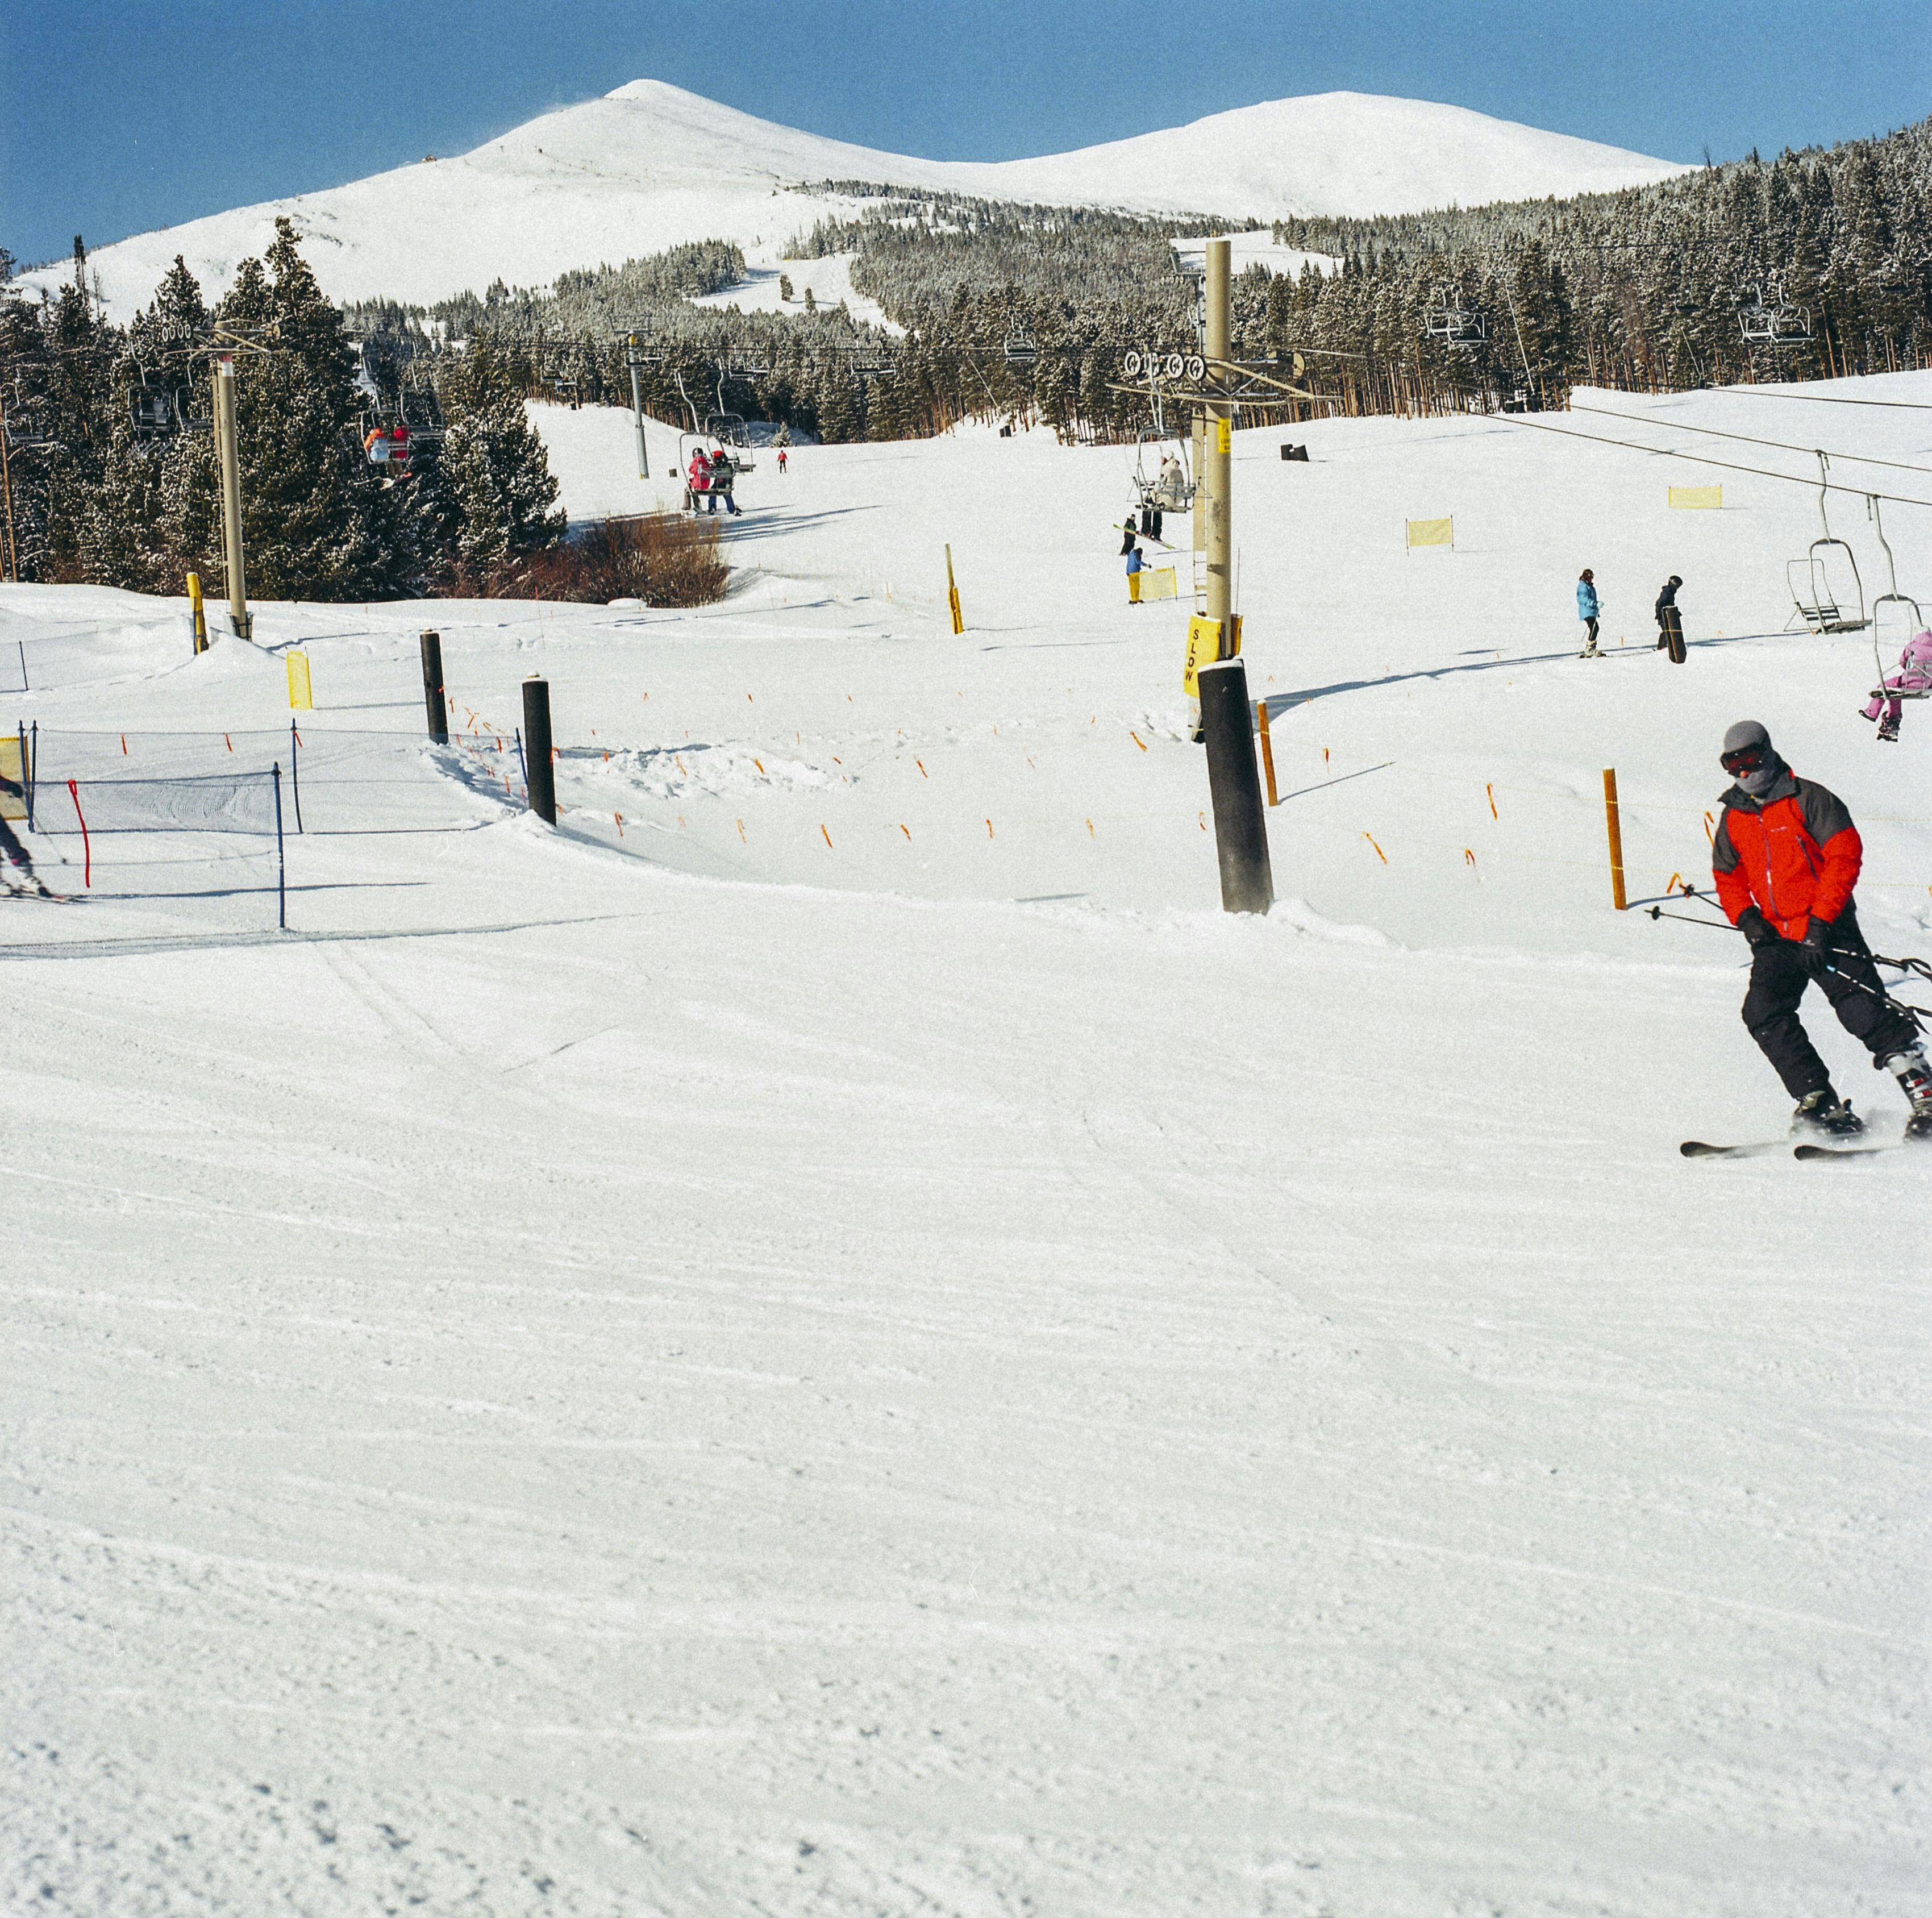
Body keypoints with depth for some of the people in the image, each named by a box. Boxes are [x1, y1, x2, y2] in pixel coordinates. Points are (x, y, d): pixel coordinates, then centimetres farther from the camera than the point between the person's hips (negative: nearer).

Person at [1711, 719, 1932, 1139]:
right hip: (1775, 939, 5)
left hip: (1828, 932, -5)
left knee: (1864, 1011, -14)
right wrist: (1746, 917, 1)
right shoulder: (1734, 817, 14)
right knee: (1764, 1014, -13)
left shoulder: (1807, 799, -4)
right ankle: (1824, 1106, -11)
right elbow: (1727, 876, 22)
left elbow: (1845, 855, -11)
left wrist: (1821, 920, -17)